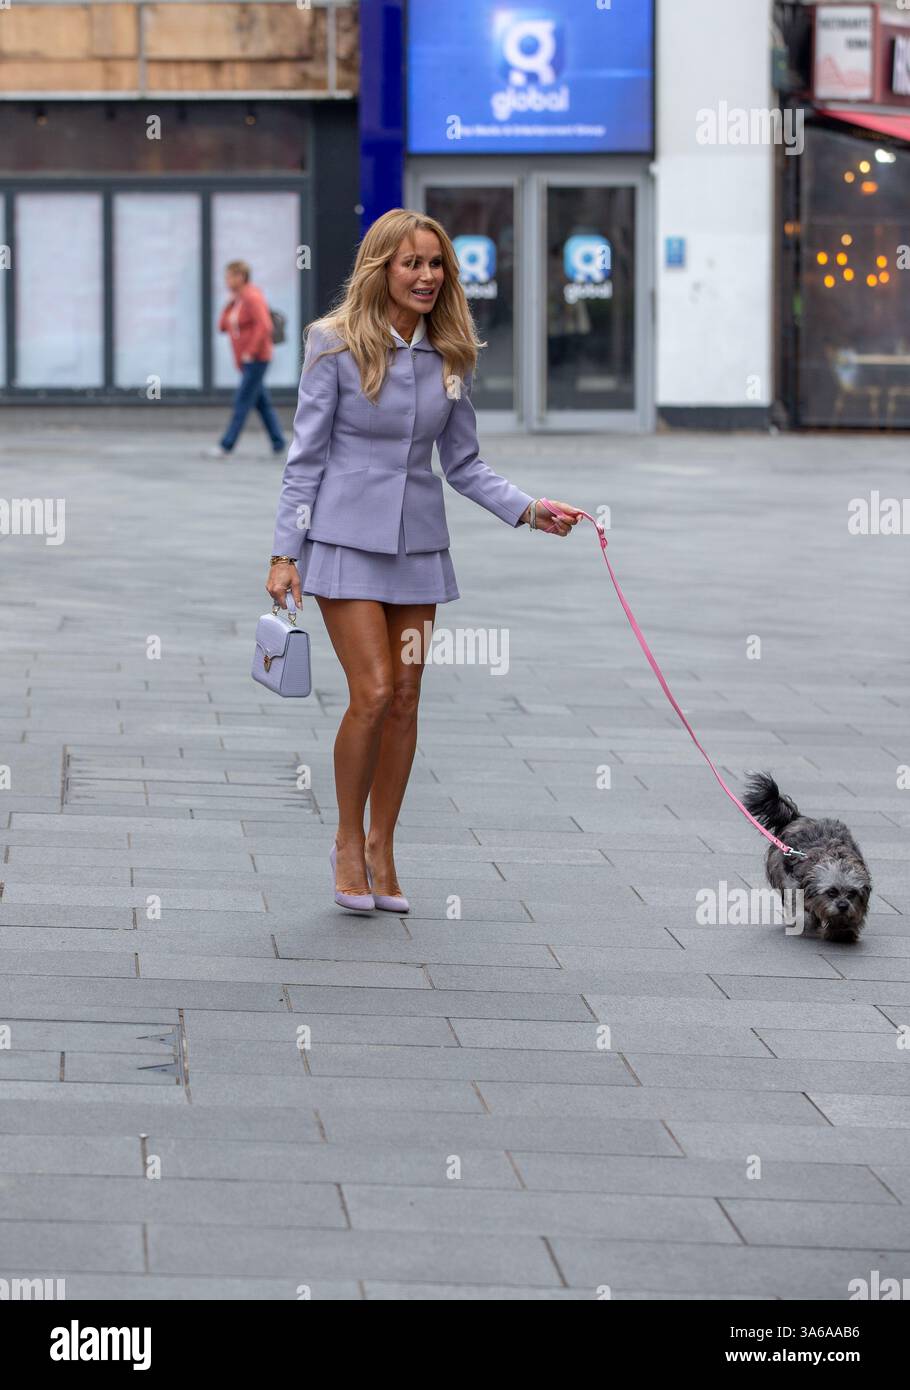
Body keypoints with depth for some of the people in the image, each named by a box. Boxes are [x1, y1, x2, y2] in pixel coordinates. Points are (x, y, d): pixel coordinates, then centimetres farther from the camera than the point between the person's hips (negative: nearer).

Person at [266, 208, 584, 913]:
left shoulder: (451, 355, 5)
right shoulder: (337, 347, -7)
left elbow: (463, 462, 12)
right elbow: (306, 457, -4)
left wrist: (527, 508, -2)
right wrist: (286, 552, -7)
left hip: (418, 539, 5)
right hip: (348, 536, -5)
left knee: (406, 698, 5)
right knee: (374, 692, -12)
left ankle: (381, 851, 17)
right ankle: (348, 842, 6)